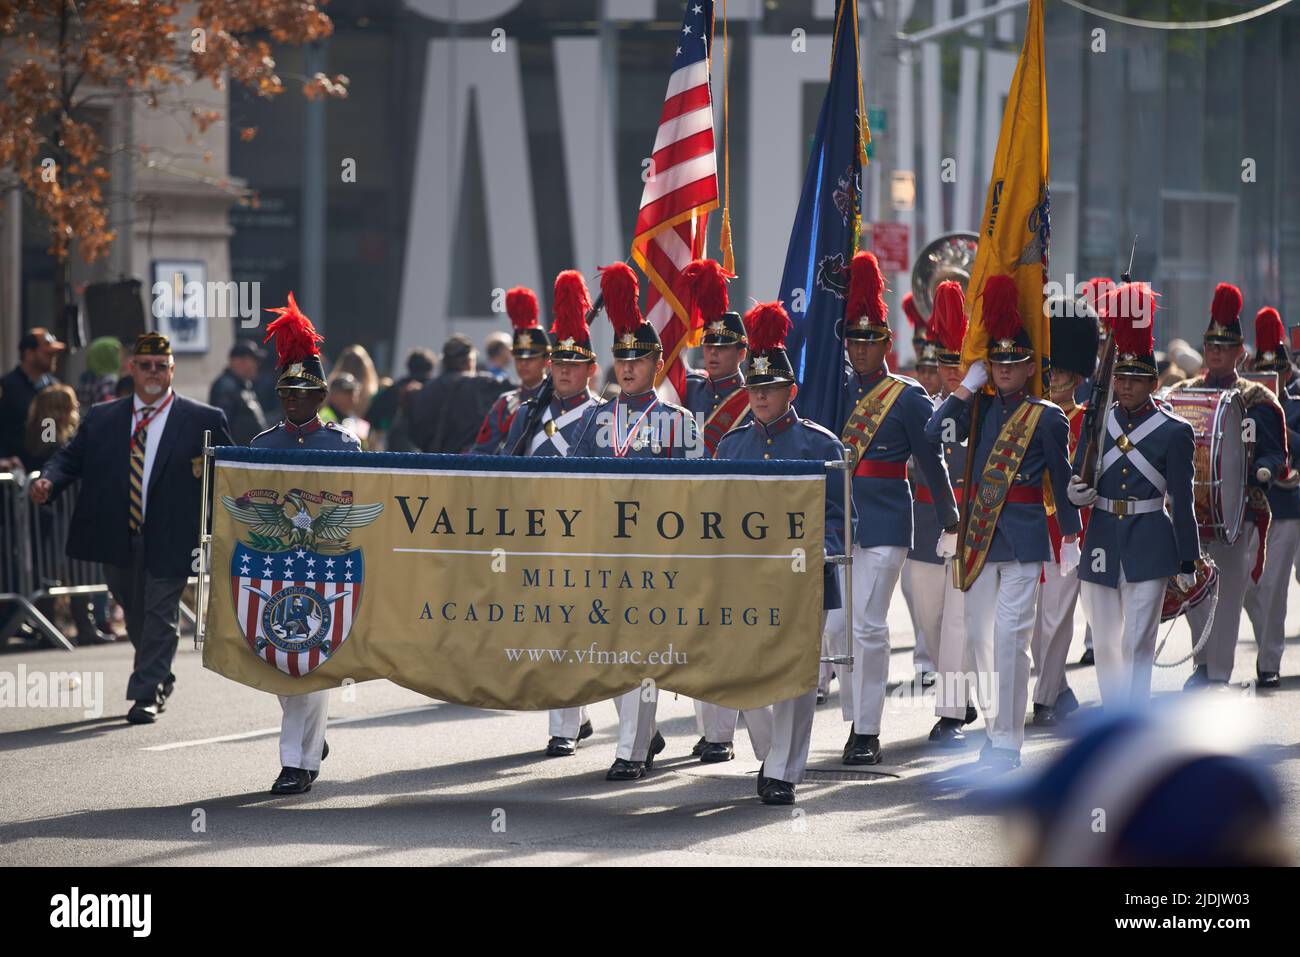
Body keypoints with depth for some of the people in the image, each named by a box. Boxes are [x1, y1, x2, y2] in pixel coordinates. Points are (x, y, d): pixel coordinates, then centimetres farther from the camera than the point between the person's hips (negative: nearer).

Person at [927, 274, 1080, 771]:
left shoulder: (1047, 418, -1)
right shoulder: (980, 409, 10)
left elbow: (1062, 481, 2)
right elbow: (935, 431, -5)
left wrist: (1070, 539, 2)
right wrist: (968, 384, -4)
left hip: (1023, 538, -5)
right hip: (979, 535, 5)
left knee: (1010, 635, -11)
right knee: (979, 635, 10)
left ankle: (1008, 741, -11)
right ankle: (995, 723, 24)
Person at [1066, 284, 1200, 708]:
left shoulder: (1174, 431, -4)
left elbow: (1182, 501, -2)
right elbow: (1078, 479, 11)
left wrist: (1187, 562, -2)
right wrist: (1078, 493, -13)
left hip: (1149, 546, -4)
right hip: (1102, 541, 4)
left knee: (1137, 642, -6)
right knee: (1105, 644, 10)